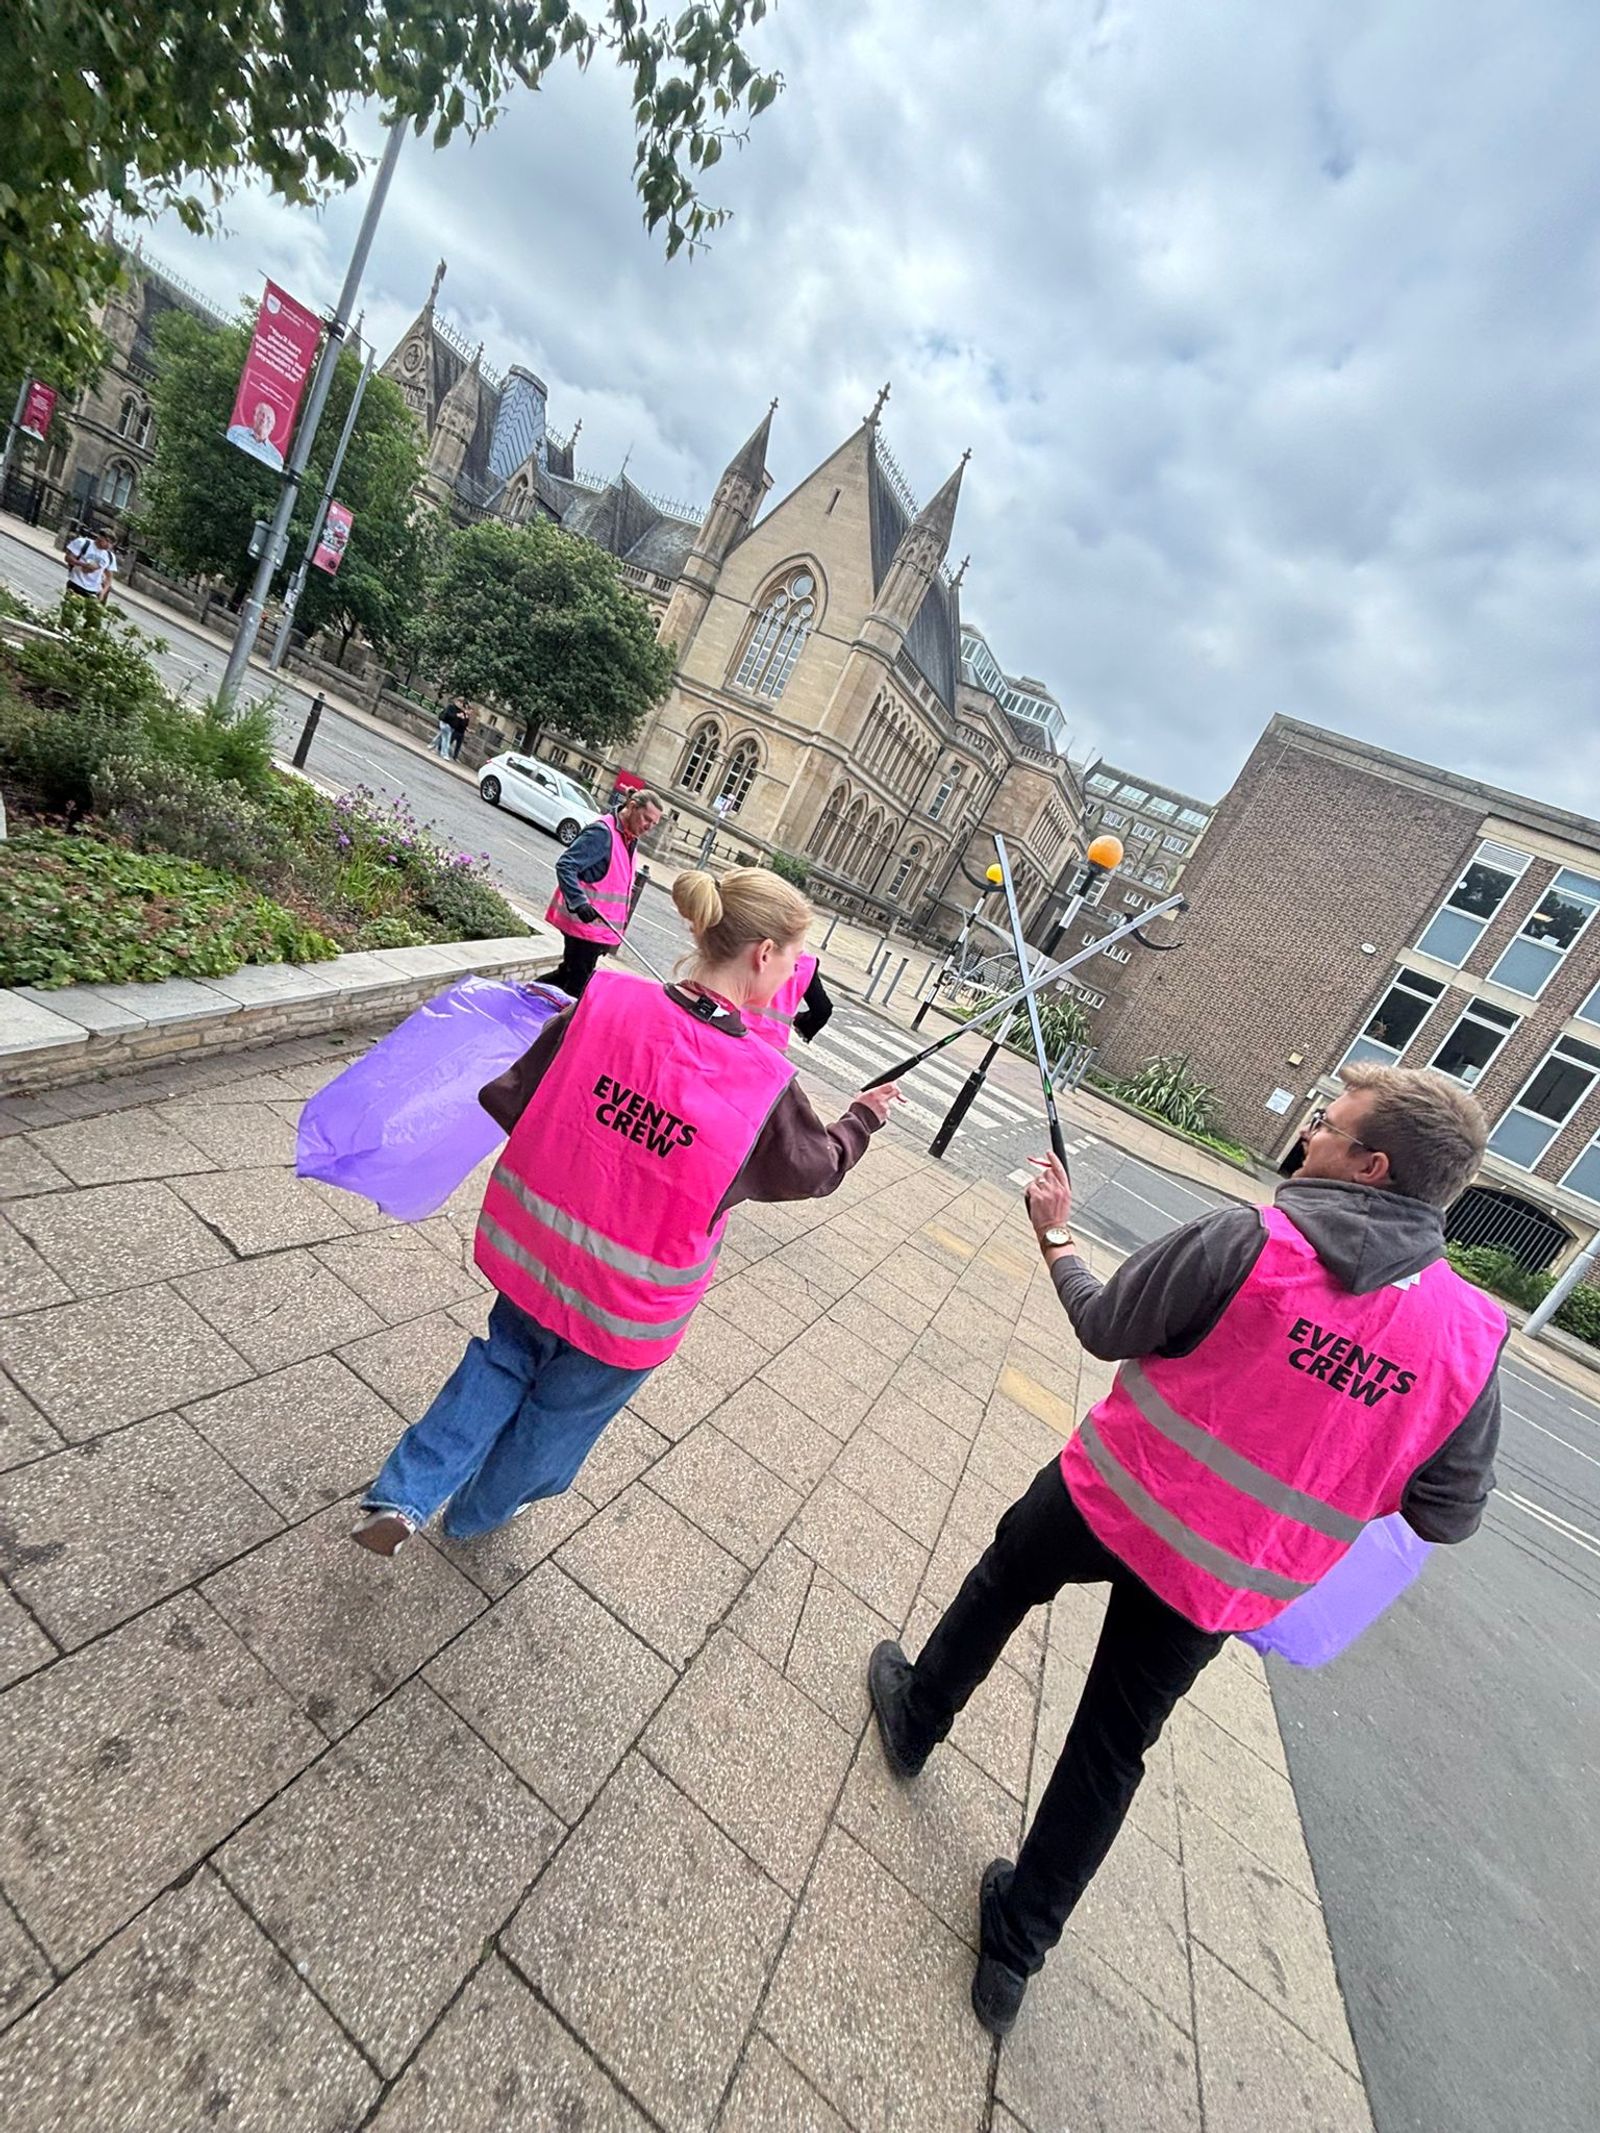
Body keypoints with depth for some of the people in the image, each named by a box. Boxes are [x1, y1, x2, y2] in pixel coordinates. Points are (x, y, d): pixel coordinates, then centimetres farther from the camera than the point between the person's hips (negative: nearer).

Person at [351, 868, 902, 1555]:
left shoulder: (606, 1002, -18)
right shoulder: (764, 1087, -24)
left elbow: (510, 1102, -8)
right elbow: (820, 1168, -4)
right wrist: (863, 1116, 16)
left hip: (536, 1248, 2)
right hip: (628, 1306, -2)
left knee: (504, 1360, 33)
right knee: (565, 1407, 28)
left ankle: (405, 1494, 29)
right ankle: (479, 1511, 53)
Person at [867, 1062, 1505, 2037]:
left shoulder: (1250, 1239, -23)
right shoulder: (1471, 1337, -9)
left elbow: (1106, 1329, -13)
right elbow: (1447, 1511, -1)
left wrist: (1057, 1235, 4)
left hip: (1113, 1500, -3)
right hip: (1228, 1583, 3)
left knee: (1004, 1579, 28)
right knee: (1111, 1751, 22)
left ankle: (917, 1718, 50)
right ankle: (1017, 1948, 38)